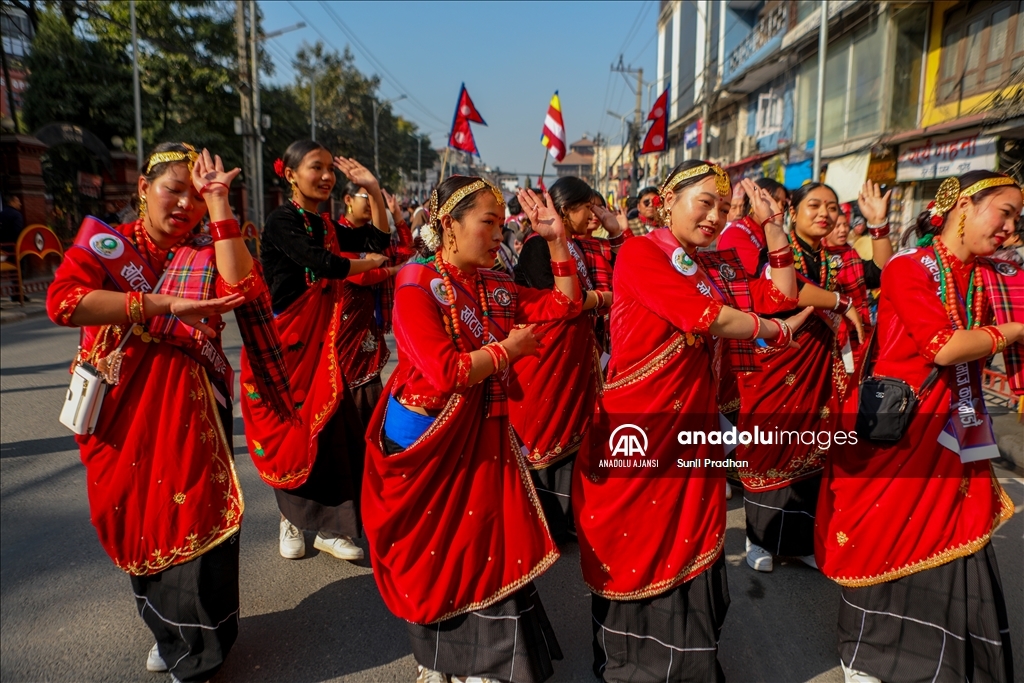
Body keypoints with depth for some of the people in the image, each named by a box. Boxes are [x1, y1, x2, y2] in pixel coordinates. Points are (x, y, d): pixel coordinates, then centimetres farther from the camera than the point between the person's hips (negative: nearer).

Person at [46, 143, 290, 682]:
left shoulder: (208, 251, 2)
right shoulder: (102, 241, 1)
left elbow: (241, 289, -21)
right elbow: (62, 300, -18)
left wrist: (219, 203, -16)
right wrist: (164, 305, -24)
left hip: (190, 409, -1)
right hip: (121, 410, 2)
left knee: (193, 518, 1)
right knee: (134, 519, 15)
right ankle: (168, 629, 41)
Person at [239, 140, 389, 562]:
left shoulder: (325, 226, 12)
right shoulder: (281, 221, -11)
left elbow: (380, 240, 9)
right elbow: (321, 264, -22)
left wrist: (373, 188, 3)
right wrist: (367, 263, -4)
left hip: (322, 343, 7)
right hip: (287, 344, -7)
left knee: (330, 430, 5)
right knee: (291, 431, 2)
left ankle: (328, 527, 18)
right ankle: (291, 519, 23)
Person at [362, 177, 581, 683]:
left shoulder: (494, 285, 4)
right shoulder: (416, 286, -17)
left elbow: (564, 306, 6)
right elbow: (444, 373, -27)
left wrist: (557, 241, -2)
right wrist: (508, 349, -16)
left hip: (483, 437, 6)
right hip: (427, 436, -5)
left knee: (491, 549, 8)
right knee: (435, 555, 10)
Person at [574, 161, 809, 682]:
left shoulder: (707, 271, 14)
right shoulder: (639, 252, -10)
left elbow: (781, 295, 16)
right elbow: (709, 319, -18)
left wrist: (774, 228, 11)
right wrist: (779, 331, -2)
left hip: (693, 432, 7)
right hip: (637, 429, -7)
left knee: (689, 557, 15)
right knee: (634, 560, 9)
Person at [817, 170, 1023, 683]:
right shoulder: (908, 269, -10)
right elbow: (945, 348, -20)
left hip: (957, 439, 6)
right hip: (896, 432, -5)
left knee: (955, 566, 13)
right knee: (885, 554, 10)